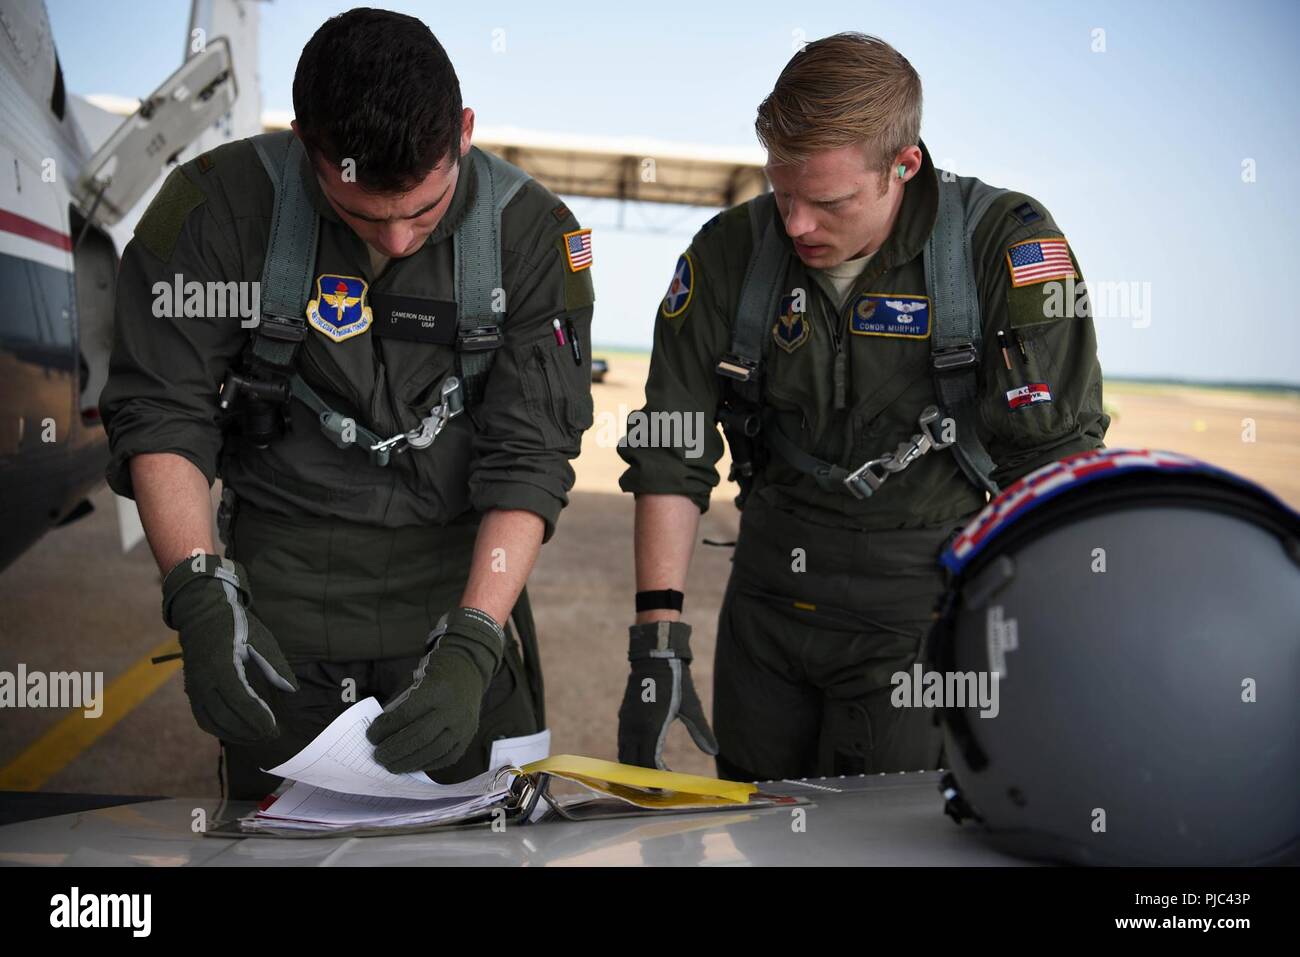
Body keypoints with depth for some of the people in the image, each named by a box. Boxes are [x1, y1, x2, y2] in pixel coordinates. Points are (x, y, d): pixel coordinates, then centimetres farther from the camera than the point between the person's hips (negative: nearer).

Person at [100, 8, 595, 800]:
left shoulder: (534, 233, -11)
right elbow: (161, 414, -8)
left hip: (462, 579, 1)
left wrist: (470, 648, -22)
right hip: (279, 591, 0)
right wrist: (202, 599, -21)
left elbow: (530, 459, -12)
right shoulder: (221, 204, -13)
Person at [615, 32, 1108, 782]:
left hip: (926, 614, -3)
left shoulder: (1008, 248, -13)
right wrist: (660, 635, -8)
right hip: (768, 606, 4)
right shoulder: (729, 254, -3)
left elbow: (1055, 465, -11)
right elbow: (670, 454, -2)